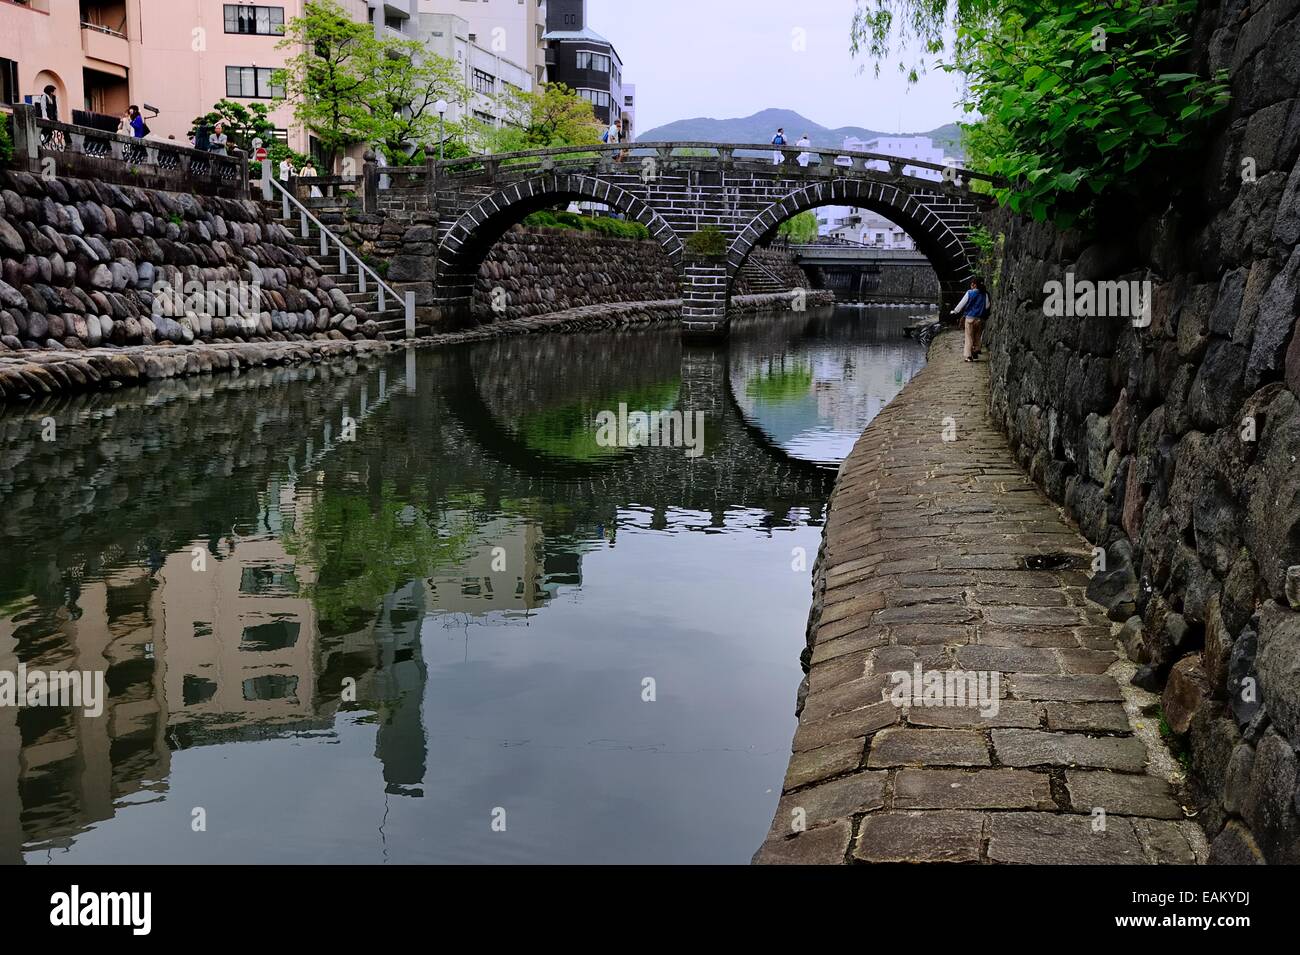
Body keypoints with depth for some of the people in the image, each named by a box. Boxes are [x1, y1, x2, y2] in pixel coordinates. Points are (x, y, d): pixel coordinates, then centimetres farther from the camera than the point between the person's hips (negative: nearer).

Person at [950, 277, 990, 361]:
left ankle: (968, 355, -4)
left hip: (970, 317, -3)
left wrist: (955, 311, 12)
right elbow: (987, 306, 6)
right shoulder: (985, 294, 0)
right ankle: (975, 352, 19)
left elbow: (962, 304, -1)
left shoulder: (970, 293, -8)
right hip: (980, 319, 3)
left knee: (969, 337, 0)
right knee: (977, 337, 15)